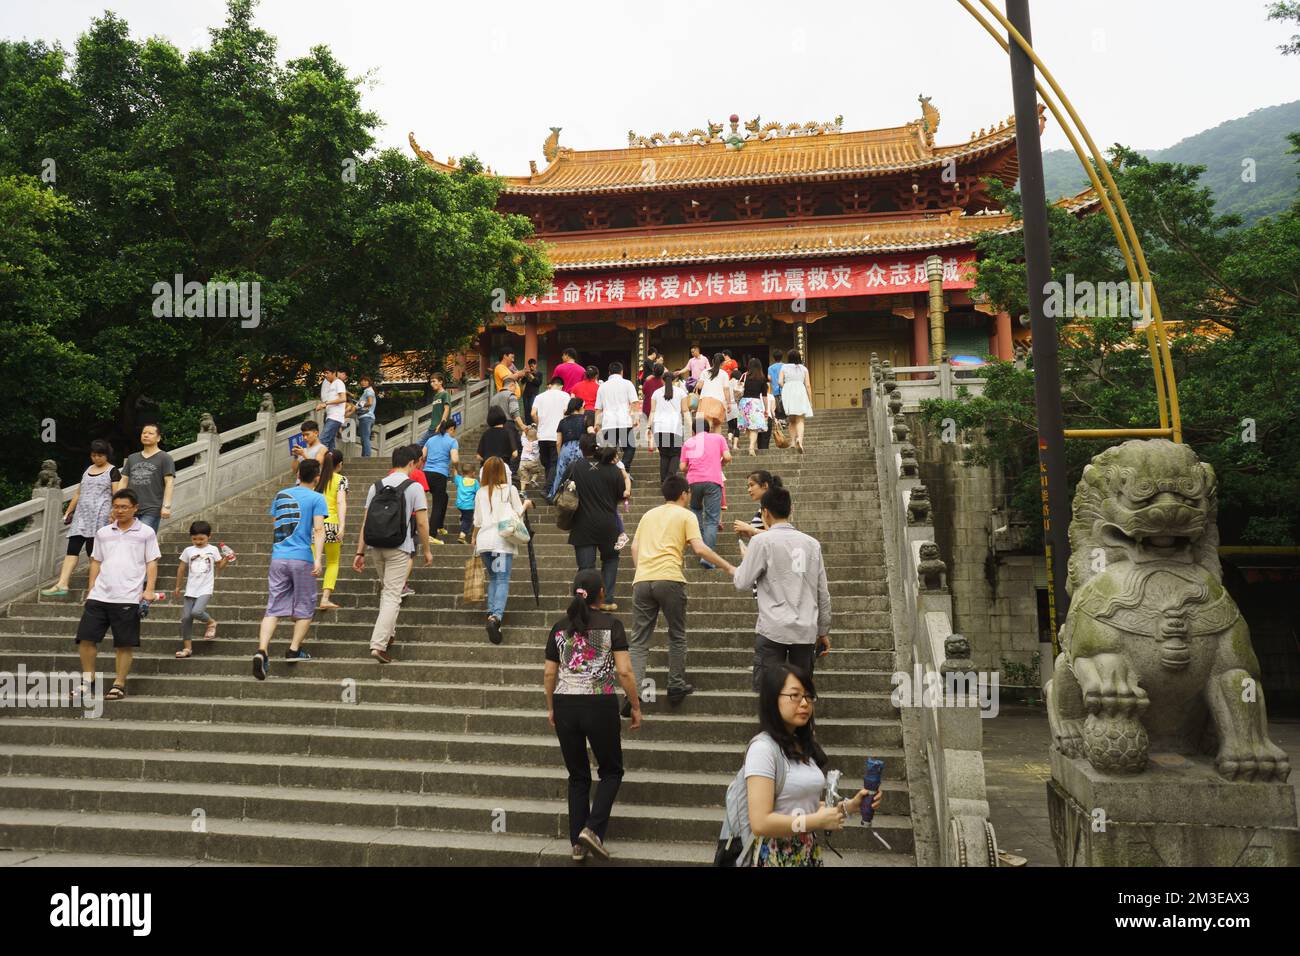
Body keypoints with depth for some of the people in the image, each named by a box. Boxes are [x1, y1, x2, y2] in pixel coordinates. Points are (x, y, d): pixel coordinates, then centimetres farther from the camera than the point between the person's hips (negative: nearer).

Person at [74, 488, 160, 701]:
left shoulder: (146, 532, 2)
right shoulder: (103, 533, 12)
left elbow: (152, 563, 0)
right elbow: (96, 562, 17)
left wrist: (149, 589, -9)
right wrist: (91, 588, 12)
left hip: (128, 598, -3)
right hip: (99, 596, 4)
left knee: (124, 644, 1)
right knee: (86, 637, 2)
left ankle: (119, 684, 11)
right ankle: (87, 678, 19)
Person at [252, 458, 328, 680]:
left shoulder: (280, 495, 14)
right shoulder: (317, 498, -2)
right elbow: (319, 530, -13)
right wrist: (318, 559, -20)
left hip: (278, 558, 4)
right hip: (302, 559, -4)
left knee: (273, 609, 2)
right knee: (304, 608, 12)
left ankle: (262, 651, -14)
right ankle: (294, 650, 11)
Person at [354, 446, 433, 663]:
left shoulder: (376, 486, 9)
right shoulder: (414, 487, -5)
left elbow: (366, 521, 7)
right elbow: (422, 523, -7)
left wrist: (360, 552, 10)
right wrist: (427, 550, 5)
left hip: (375, 547, 5)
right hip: (399, 548, -5)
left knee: (386, 591, 23)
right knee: (392, 596, -3)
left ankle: (389, 633, 31)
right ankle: (379, 644, -11)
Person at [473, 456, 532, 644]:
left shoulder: (481, 493, 11)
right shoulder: (510, 489, 3)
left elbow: (477, 521, 14)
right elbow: (519, 514, 8)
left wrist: (474, 539, 30)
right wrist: (526, 504, 28)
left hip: (484, 541, 3)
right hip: (503, 540, -3)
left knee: (493, 578, 19)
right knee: (503, 580, -8)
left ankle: (492, 613, 9)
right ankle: (496, 616, -27)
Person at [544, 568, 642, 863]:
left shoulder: (559, 627, 6)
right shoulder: (611, 625, -4)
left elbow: (549, 674, 8)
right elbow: (624, 672, -9)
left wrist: (550, 708, 20)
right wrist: (636, 707, 1)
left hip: (565, 706, 3)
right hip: (600, 705, -3)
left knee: (578, 776, 16)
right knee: (611, 771, 15)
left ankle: (578, 844, 16)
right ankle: (593, 829, -2)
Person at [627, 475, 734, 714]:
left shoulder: (648, 514, 22)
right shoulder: (686, 515, 7)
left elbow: (634, 547, 16)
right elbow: (700, 548, -5)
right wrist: (727, 567, 1)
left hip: (642, 580, 4)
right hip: (669, 579, -4)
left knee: (639, 641, 6)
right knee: (677, 636, 15)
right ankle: (676, 686, 19)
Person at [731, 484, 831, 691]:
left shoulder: (762, 541, -5)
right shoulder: (812, 543, 8)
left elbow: (742, 583, -3)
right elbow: (823, 593, 10)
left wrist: (737, 570, 18)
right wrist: (823, 631, 18)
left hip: (773, 630, -4)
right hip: (806, 631, 4)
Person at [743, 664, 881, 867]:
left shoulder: (805, 744, 6)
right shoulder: (763, 748, -20)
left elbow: (809, 805, 10)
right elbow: (760, 823, -25)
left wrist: (850, 806, -4)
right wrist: (818, 821, -17)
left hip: (809, 853, 8)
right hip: (776, 857, -7)